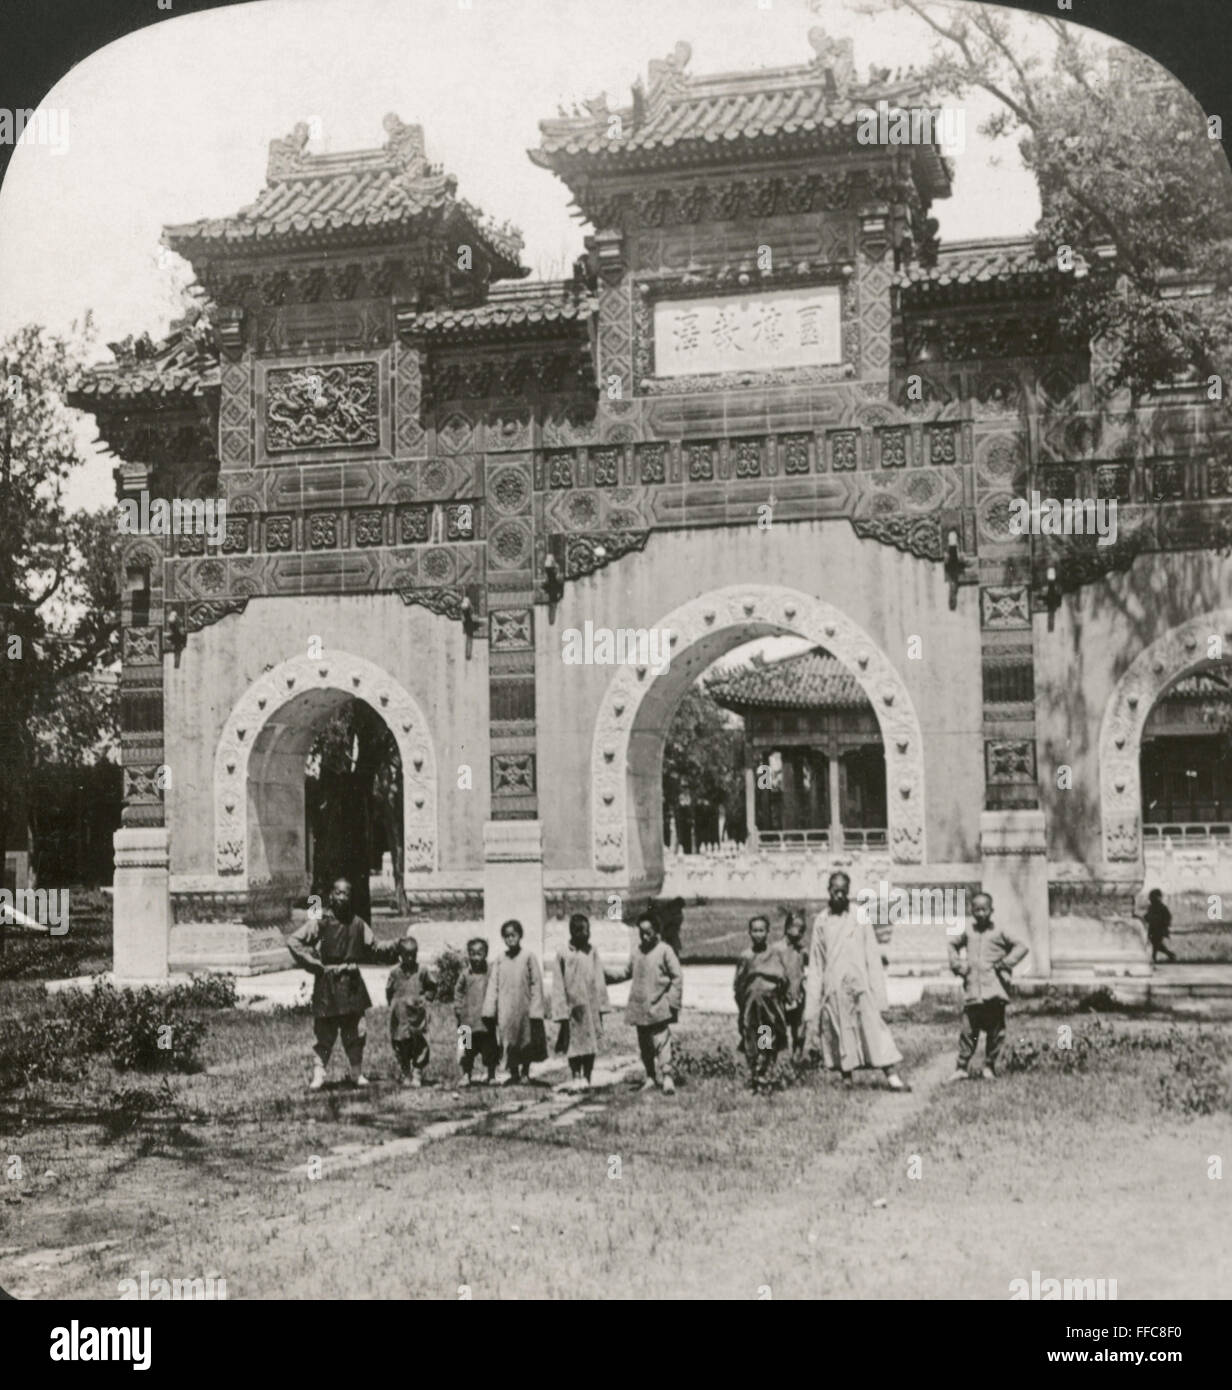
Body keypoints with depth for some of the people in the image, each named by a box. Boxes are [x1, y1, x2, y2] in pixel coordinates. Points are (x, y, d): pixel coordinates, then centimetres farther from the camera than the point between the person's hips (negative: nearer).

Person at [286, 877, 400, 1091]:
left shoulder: (357, 923, 7)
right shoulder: (320, 922, -5)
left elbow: (375, 949, 14)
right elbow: (293, 942, -8)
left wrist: (396, 946, -2)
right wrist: (314, 965, -11)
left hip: (352, 983, 4)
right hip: (327, 984, -4)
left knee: (355, 1031, 8)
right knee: (324, 1031, -1)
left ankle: (357, 1073, 19)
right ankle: (318, 1075, 8)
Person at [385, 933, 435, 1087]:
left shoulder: (421, 972, 1)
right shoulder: (395, 973, 2)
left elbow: (431, 989, 11)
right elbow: (389, 992, 11)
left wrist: (424, 999, -1)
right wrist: (394, 1004, 3)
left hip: (418, 1015, -1)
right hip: (400, 1017, 1)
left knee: (420, 1046, -5)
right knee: (401, 1046, 5)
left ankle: (417, 1075, 2)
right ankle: (404, 1075, 16)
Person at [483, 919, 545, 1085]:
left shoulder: (528, 957, -3)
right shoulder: (500, 960, 5)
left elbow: (536, 983, -3)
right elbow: (493, 985, 5)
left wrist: (535, 1009, -7)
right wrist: (490, 1009, -2)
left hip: (524, 1007, -2)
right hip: (506, 1008, 2)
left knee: (526, 1041, 8)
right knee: (509, 1041, 1)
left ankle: (525, 1072, 23)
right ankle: (513, 1074, 9)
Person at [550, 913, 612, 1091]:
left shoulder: (593, 953, 6)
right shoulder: (563, 955, -4)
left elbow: (599, 982, 9)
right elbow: (559, 986, -3)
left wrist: (602, 1007, 5)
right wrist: (562, 1013, -7)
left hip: (592, 1007, 3)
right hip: (574, 1008, -3)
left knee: (591, 1045, 5)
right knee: (575, 1045, -2)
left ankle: (586, 1079, 13)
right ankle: (576, 1076, 6)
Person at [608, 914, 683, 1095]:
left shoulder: (665, 951, -6)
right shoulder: (637, 952, 11)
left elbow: (677, 977, -5)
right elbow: (626, 972, 23)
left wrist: (673, 1002, -9)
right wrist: (606, 975, 11)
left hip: (658, 1008, -6)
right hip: (640, 1007, 6)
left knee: (662, 1043, -13)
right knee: (644, 1046, 10)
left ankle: (667, 1077, -12)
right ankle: (651, 1077, 19)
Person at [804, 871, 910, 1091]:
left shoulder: (860, 918, 4)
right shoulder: (821, 921, 8)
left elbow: (872, 955, 4)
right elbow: (815, 962, 11)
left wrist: (876, 988, -4)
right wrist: (813, 997, 8)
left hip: (858, 982, -2)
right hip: (833, 986, 2)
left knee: (873, 1026, -10)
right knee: (837, 1030, 2)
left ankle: (892, 1075, -15)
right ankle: (846, 1076, 13)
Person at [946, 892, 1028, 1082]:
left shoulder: (999, 934, 2)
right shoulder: (967, 933, 10)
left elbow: (1021, 947, 5)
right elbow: (953, 944, 27)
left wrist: (1006, 962, -7)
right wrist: (957, 964, 12)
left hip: (995, 992, -1)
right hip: (972, 993, 1)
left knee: (995, 1031, 2)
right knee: (968, 1030, -2)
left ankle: (990, 1066, 16)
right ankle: (962, 1067, 6)